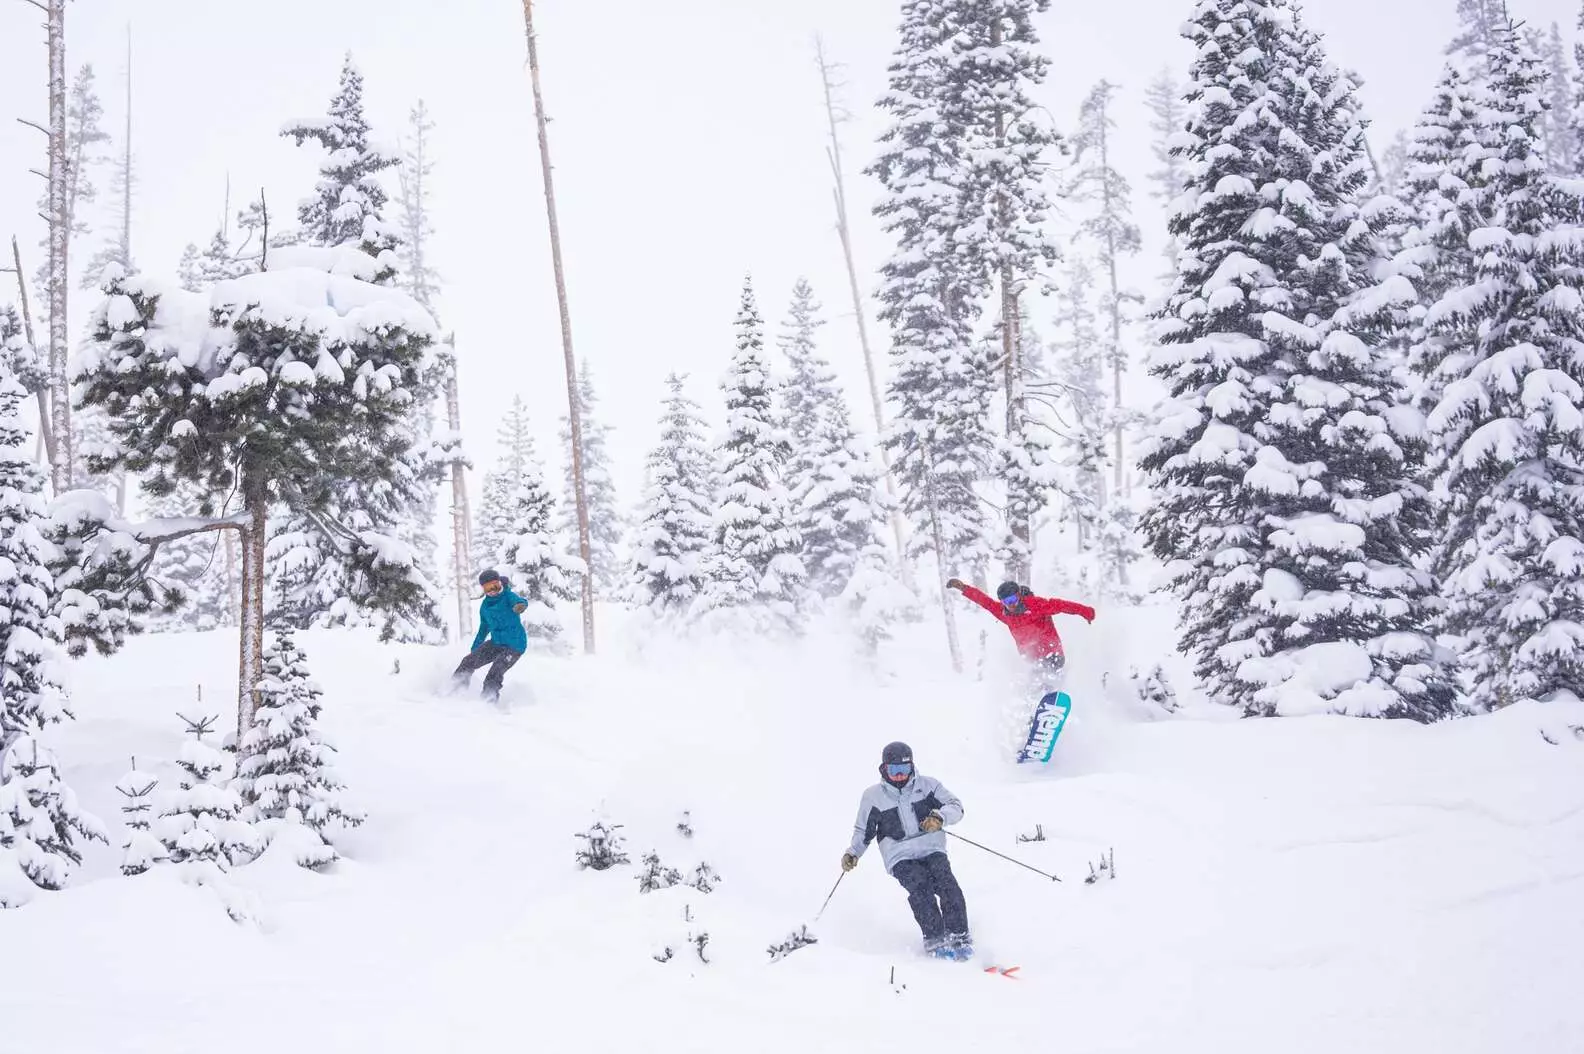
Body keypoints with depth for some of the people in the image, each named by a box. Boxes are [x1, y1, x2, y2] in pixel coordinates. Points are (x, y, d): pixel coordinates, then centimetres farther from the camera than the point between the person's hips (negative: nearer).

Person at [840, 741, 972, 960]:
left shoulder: (927, 785, 8)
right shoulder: (873, 796, 9)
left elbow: (955, 806, 3)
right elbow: (864, 831, 19)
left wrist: (940, 817, -18)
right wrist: (853, 853, 3)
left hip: (931, 849, 1)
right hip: (900, 856, -1)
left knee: (946, 883, -25)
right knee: (920, 887, -28)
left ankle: (960, 937, -20)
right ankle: (935, 939, -26)